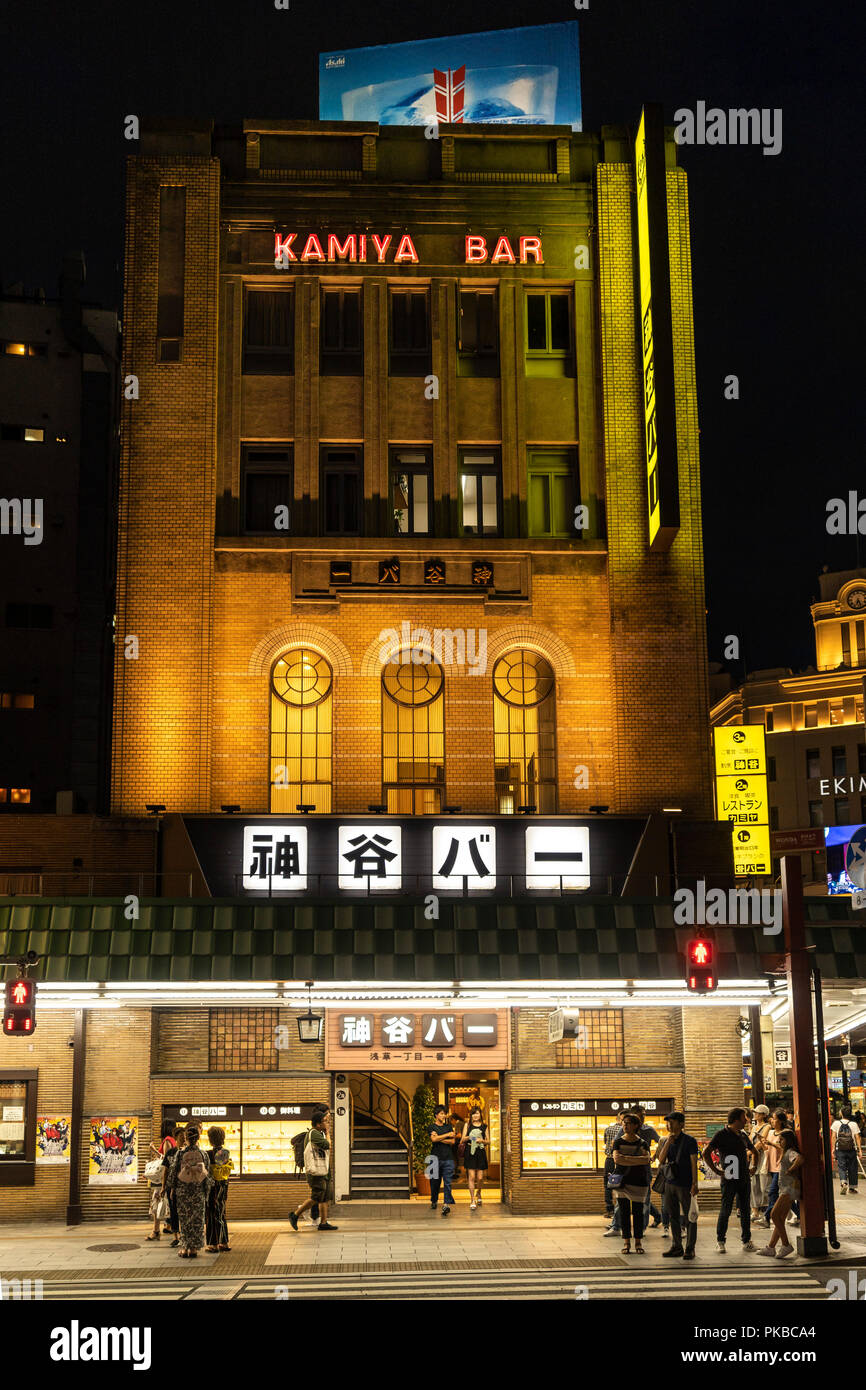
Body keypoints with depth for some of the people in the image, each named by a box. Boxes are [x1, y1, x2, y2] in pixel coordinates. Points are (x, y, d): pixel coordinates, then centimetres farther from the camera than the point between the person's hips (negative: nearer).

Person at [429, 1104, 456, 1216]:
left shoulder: (449, 1126, 13)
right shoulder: (432, 1127, 4)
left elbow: (452, 1141, 3)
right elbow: (433, 1139, -14)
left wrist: (440, 1139, -7)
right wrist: (447, 1135, -8)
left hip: (448, 1157, 1)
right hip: (436, 1157, -1)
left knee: (447, 1182, -10)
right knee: (435, 1181, 7)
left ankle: (446, 1204, -18)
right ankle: (434, 1201, 29)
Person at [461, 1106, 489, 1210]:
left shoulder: (484, 1126, 10)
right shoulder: (467, 1125, 8)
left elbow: (487, 1141, 12)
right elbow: (463, 1139, 6)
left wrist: (482, 1140, -9)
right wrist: (469, 1137, -15)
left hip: (481, 1153, 1)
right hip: (470, 1153, -1)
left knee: (480, 1177, 1)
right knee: (471, 1177, -6)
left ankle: (478, 1194, 30)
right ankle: (472, 1200, 0)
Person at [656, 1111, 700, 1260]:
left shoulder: (689, 1141, -6)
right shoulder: (667, 1141, 11)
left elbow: (694, 1163, -8)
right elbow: (661, 1160, 1)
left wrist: (694, 1183, -14)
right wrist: (668, 1142, -9)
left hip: (685, 1184, -6)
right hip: (670, 1183, 6)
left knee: (689, 1217, -2)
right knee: (674, 1216, 11)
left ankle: (690, 1248, 4)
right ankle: (677, 1246, 19)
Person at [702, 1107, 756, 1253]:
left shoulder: (743, 1135, 13)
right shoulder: (722, 1135, -7)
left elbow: (753, 1151, 31)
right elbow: (706, 1153, -12)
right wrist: (716, 1171, -13)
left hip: (744, 1178, 6)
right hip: (729, 1179, -6)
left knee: (745, 1211, 8)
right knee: (725, 1210, -4)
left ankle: (747, 1241, 16)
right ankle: (720, 1242, 4)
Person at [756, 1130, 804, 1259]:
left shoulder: (791, 1152, -11)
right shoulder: (786, 1153, 19)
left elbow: (799, 1159, -31)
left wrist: (791, 1170, -19)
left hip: (790, 1188, -10)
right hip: (785, 1189, 10)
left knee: (774, 1215, -16)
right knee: (780, 1219, 9)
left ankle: (786, 1245, -14)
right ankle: (771, 1248, 11)